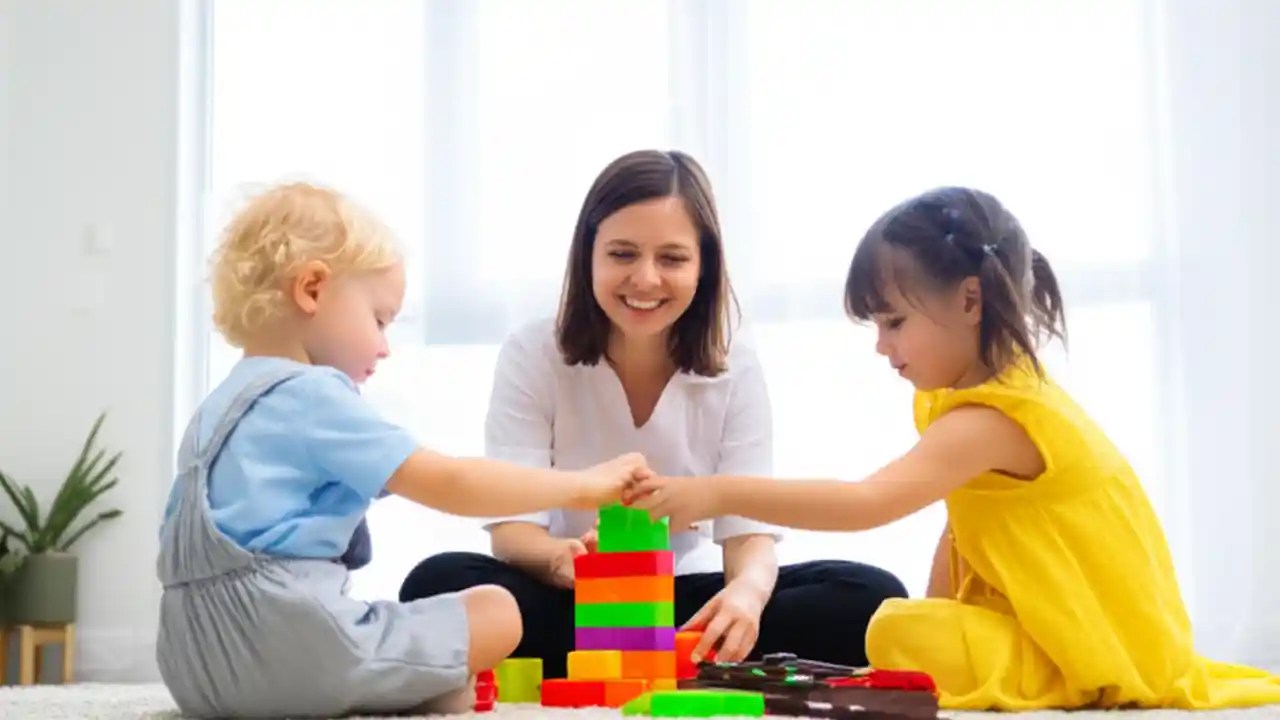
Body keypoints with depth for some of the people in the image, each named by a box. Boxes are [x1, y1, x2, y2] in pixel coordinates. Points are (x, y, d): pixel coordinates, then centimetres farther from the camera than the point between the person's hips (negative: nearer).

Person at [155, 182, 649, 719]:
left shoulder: (217, 409, 20)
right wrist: (580, 485, -2)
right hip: (293, 649, -9)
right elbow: (449, 485, -11)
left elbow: (177, 536, 25)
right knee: (495, 612, -1)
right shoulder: (313, 396, -8)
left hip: (197, 665, 9)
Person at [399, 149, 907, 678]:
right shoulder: (532, 355, -10)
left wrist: (748, 589, -39)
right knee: (440, 584, -34)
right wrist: (564, 558, -42)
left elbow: (749, 528, -13)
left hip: (684, 600, 1)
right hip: (570, 601, -1)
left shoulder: (735, 367, -5)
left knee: (871, 598, -22)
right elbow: (511, 526, -17)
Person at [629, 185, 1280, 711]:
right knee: (913, 629, 18)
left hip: (1102, 652, -10)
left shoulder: (991, 419, -24)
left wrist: (718, 494, -39)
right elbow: (960, 537, 9)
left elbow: (869, 503, -37)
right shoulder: (1004, 391, 9)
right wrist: (937, 629, -2)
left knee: (898, 634, -23)